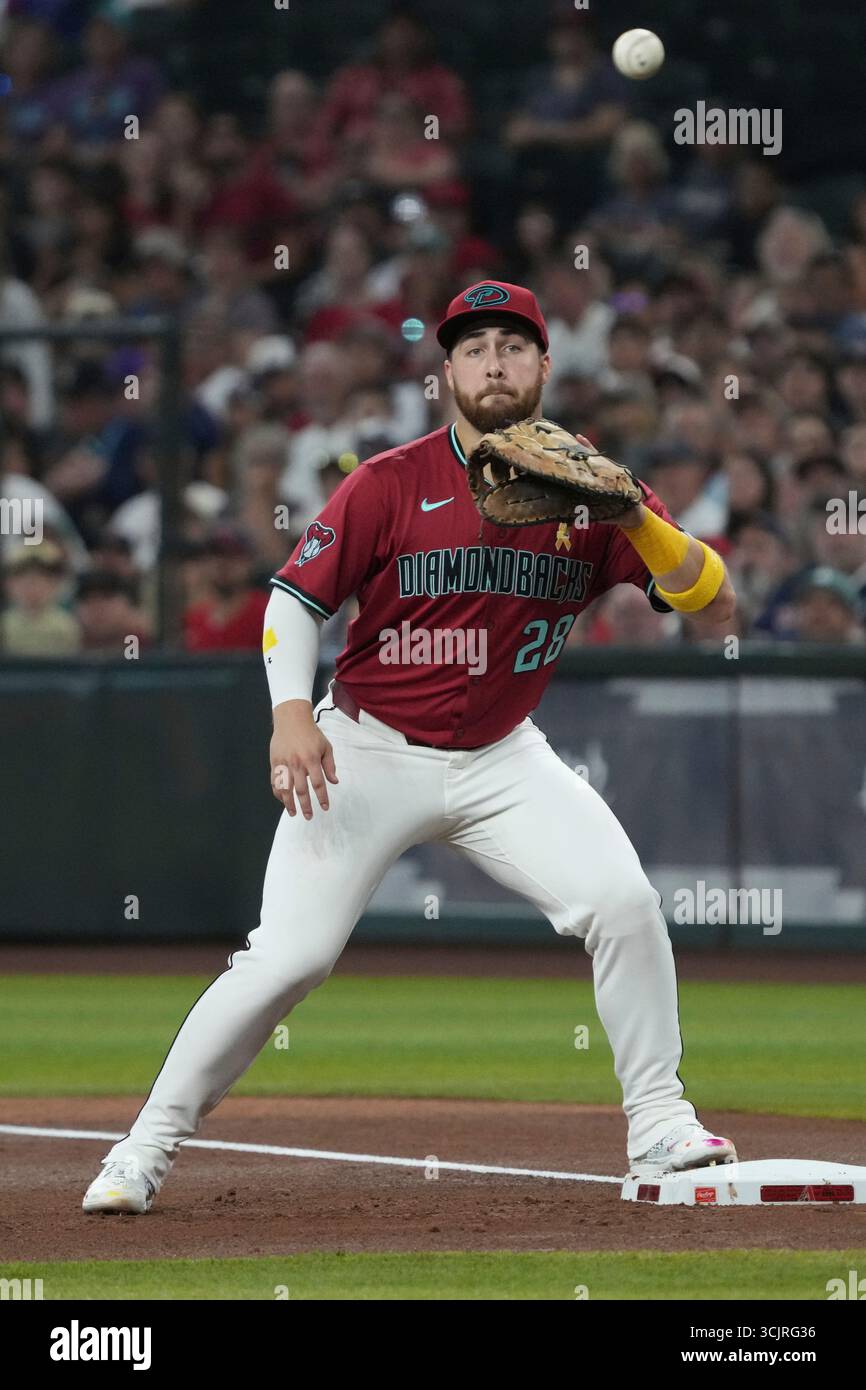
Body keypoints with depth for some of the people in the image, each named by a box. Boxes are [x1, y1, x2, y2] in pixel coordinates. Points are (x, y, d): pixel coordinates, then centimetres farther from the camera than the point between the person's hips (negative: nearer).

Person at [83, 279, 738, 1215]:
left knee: (623, 901, -17)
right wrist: (291, 711, -24)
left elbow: (715, 607, -9)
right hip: (369, 751, -3)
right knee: (287, 957, -13)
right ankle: (147, 1146, 1)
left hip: (503, 760, 3)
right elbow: (294, 597, -7)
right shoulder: (391, 484, -11)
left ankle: (660, 1129, -2)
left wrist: (636, 517, -26)